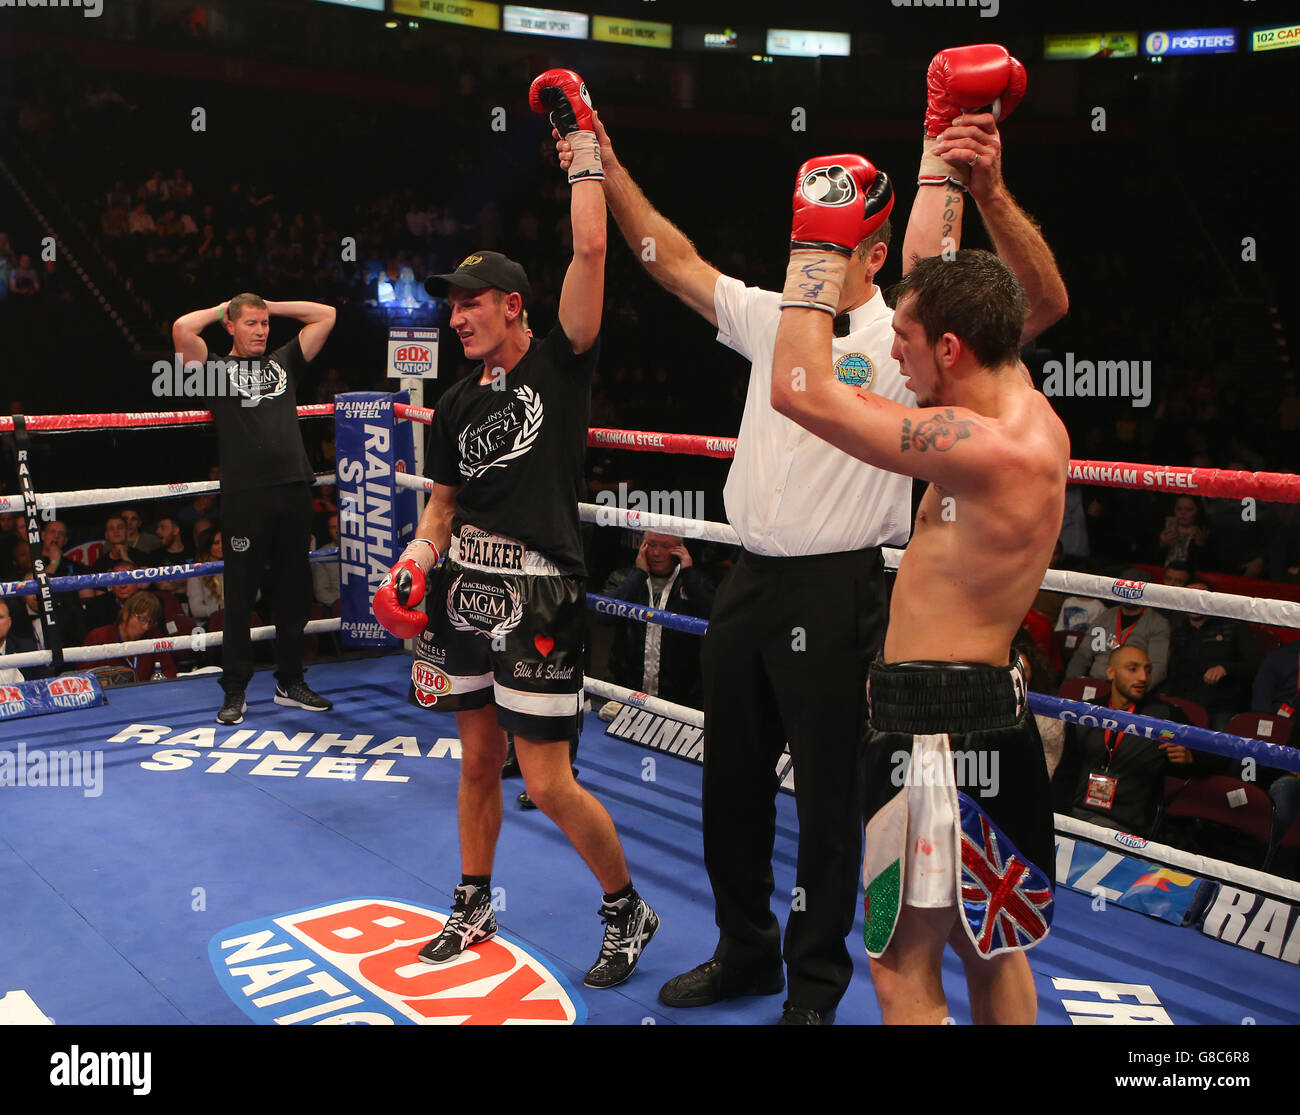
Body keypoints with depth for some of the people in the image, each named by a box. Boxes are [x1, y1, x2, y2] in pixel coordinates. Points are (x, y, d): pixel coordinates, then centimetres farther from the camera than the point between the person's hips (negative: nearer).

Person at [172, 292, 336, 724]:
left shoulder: (284, 362, 19)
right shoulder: (217, 369, 8)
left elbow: (326, 315, 19)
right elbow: (183, 328, -9)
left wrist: (270, 306, 19)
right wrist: (222, 308, 8)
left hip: (293, 489, 4)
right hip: (245, 494, -4)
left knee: (293, 592, 10)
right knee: (240, 597, 0)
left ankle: (290, 683, 22)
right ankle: (235, 692, 9)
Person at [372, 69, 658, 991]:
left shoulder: (560, 363, -4)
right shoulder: (458, 405, 13)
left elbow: (591, 250, -13)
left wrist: (583, 141, -4)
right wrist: (413, 567, 1)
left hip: (538, 595, -6)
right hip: (465, 592, 7)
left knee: (548, 783, -5)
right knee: (479, 760, 17)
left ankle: (629, 912, 17)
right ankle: (476, 905, 35)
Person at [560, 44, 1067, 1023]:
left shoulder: (902, 339, -8)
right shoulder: (770, 316, 10)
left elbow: (1043, 303, -21)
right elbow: (673, 258, 19)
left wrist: (988, 190, -36)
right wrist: (606, 166, 15)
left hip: (837, 593, -6)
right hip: (750, 582, 7)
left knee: (828, 792, 5)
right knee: (732, 778, 16)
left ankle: (817, 985, 23)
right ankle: (744, 954, 35)